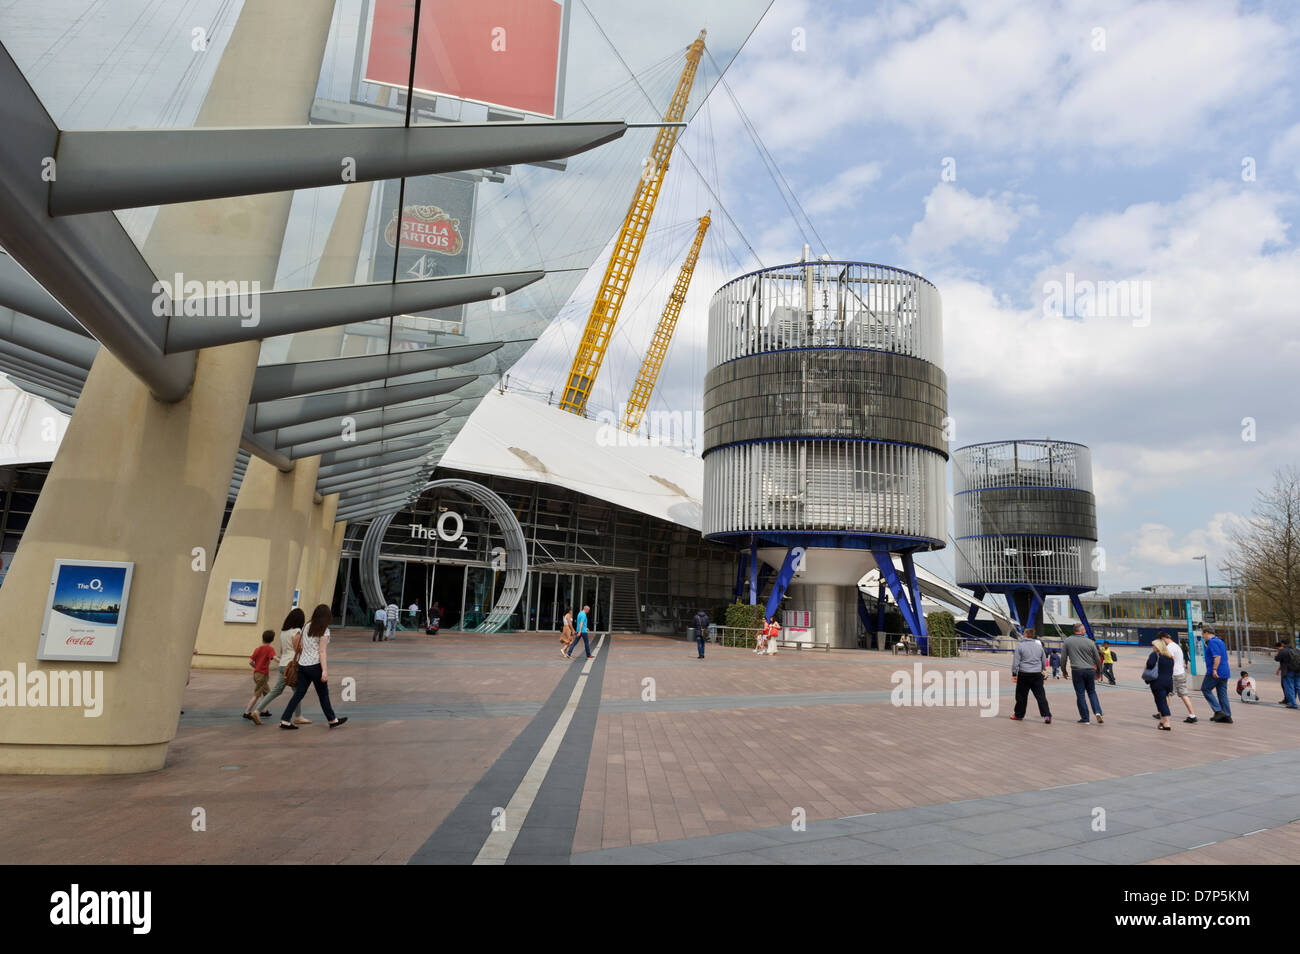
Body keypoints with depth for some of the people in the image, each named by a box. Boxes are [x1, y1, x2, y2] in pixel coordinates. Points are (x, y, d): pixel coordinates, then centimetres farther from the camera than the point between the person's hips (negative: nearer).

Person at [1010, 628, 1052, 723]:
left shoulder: (1020, 646, -6)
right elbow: (1044, 660, 19)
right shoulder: (1039, 645, 9)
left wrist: (1014, 674, -2)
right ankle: (1047, 715, -7)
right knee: (1041, 696, 2)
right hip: (1037, 674, 3)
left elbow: (1016, 662, -8)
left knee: (1021, 696, 7)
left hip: (1024, 675, -3)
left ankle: (1019, 715, 16)